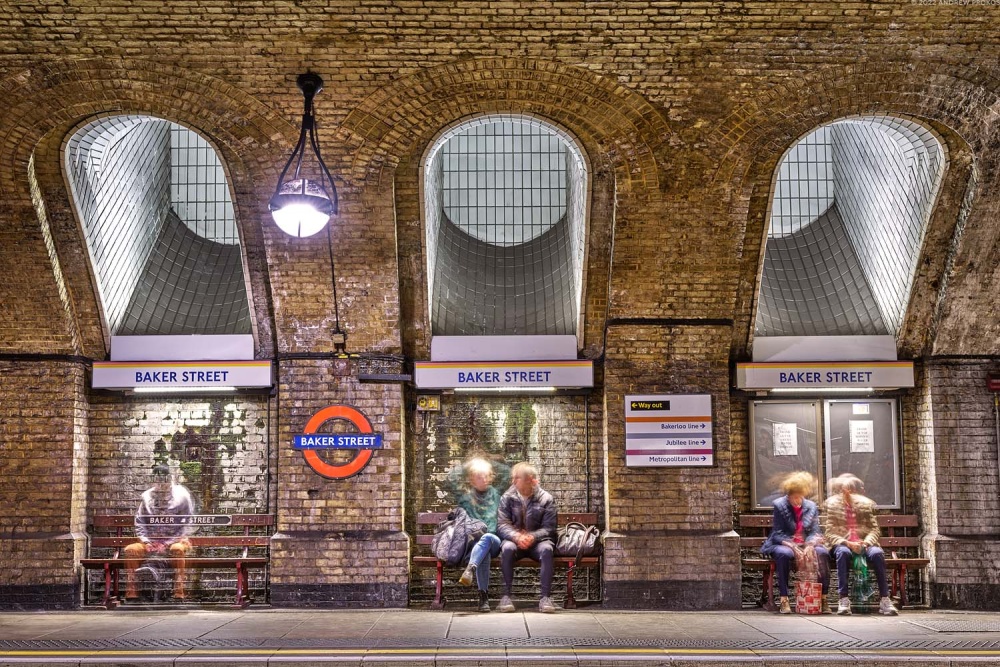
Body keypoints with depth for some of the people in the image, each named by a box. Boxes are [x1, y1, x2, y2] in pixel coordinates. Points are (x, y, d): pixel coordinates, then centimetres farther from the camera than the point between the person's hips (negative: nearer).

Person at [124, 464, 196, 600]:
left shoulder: (181, 495, 1)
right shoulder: (147, 496, 11)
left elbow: (188, 523, 0)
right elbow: (139, 522, 12)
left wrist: (171, 542, -11)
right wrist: (145, 541, -5)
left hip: (174, 541, -3)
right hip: (152, 542, 3)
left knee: (177, 549, -38)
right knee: (130, 550, -23)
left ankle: (179, 593, -35)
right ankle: (131, 593, -18)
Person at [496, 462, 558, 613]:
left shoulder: (546, 499, 1)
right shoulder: (507, 498, 4)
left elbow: (549, 528, -4)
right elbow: (502, 525, -4)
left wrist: (532, 537, -23)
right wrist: (516, 537, -24)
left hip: (537, 541, -1)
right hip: (514, 540, 1)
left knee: (546, 549, -35)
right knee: (507, 548, -34)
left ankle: (545, 597, -32)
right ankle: (506, 595, -28)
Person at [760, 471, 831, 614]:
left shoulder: (811, 506, 10)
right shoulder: (779, 505, 0)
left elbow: (815, 532, 5)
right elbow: (777, 534, -6)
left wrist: (810, 544, -19)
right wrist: (792, 546, -23)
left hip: (806, 545, 3)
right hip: (784, 544, -3)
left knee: (822, 552, -28)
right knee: (784, 554, -38)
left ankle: (823, 597, -22)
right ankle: (783, 599, -34)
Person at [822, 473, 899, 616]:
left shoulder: (866, 503, 13)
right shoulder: (831, 504, 7)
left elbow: (874, 529, 8)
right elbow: (829, 533, 0)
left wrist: (866, 542, -14)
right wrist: (847, 543, -18)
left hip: (864, 544, 2)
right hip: (842, 544, -2)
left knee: (877, 553, -32)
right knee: (843, 552, -38)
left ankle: (884, 600, -32)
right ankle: (844, 600, -38)